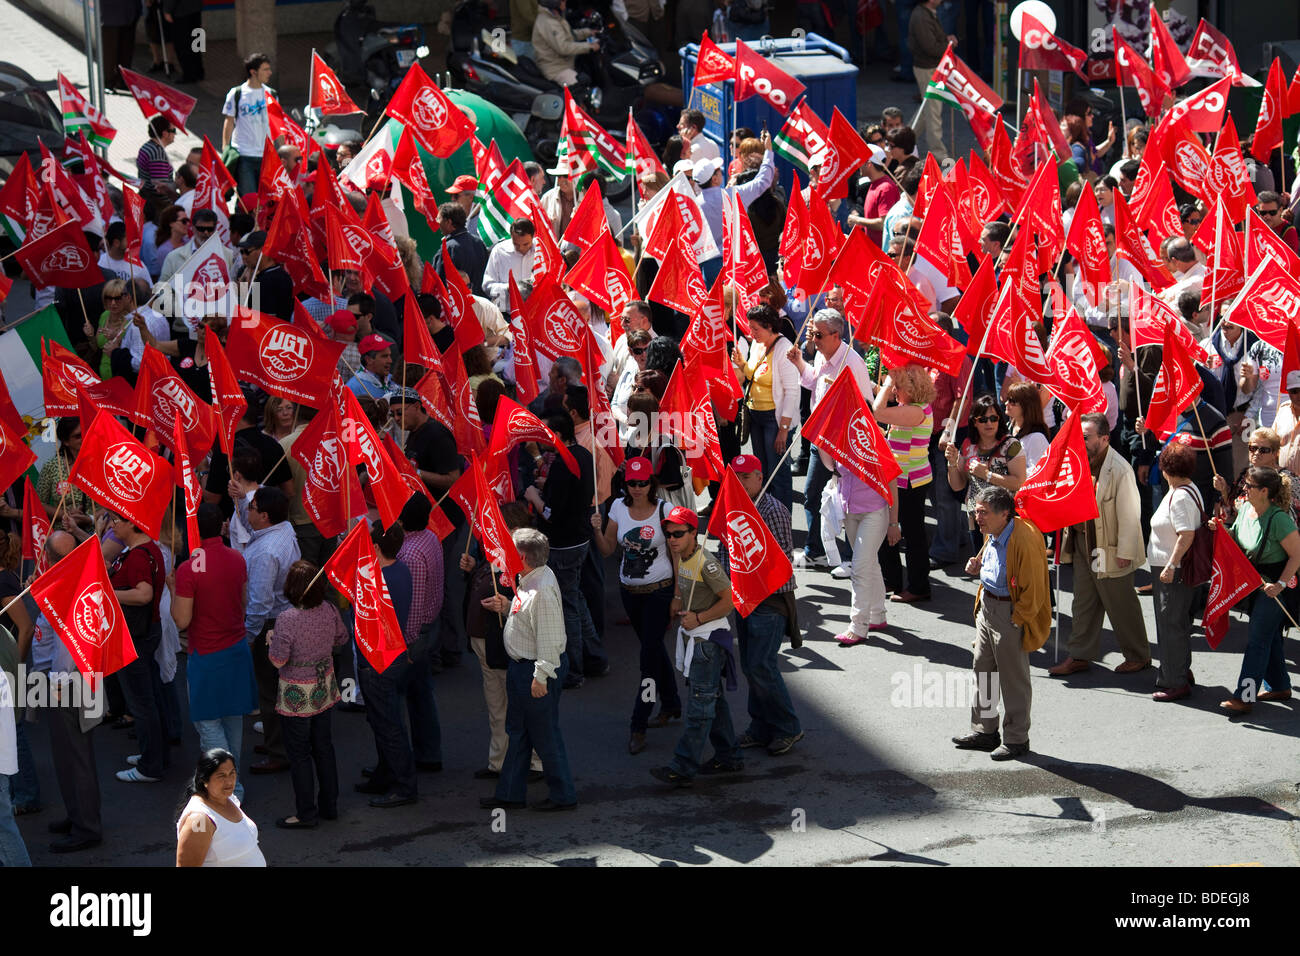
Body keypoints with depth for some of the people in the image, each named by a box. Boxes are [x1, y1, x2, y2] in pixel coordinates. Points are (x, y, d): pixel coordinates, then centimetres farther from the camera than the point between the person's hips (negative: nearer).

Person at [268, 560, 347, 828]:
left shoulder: (287, 620, -26)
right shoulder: (329, 610, -9)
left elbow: (278, 660, -22)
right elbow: (341, 639, 8)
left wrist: (271, 640, -4)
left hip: (296, 696, -6)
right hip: (324, 689, 6)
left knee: (298, 753, 7)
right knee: (323, 746, 20)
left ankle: (306, 812, 15)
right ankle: (329, 805, 30)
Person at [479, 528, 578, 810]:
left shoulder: (542, 589, -27)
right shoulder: (531, 580, 5)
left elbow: (549, 637, -27)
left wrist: (541, 676, -25)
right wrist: (507, 606, 8)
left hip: (538, 667, -11)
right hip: (521, 666, 11)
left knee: (545, 734, 2)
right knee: (517, 731, 18)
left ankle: (562, 795, 16)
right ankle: (510, 794, 28)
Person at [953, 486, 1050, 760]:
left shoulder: (1024, 542, -25)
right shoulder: (992, 535, 4)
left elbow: (1033, 591, -22)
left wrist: (1015, 621, -18)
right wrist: (978, 566, 3)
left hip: (1011, 612, -9)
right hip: (987, 605, 9)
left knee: (1013, 677, 2)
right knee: (983, 668, 17)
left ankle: (1016, 740, 14)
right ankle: (984, 730, 30)